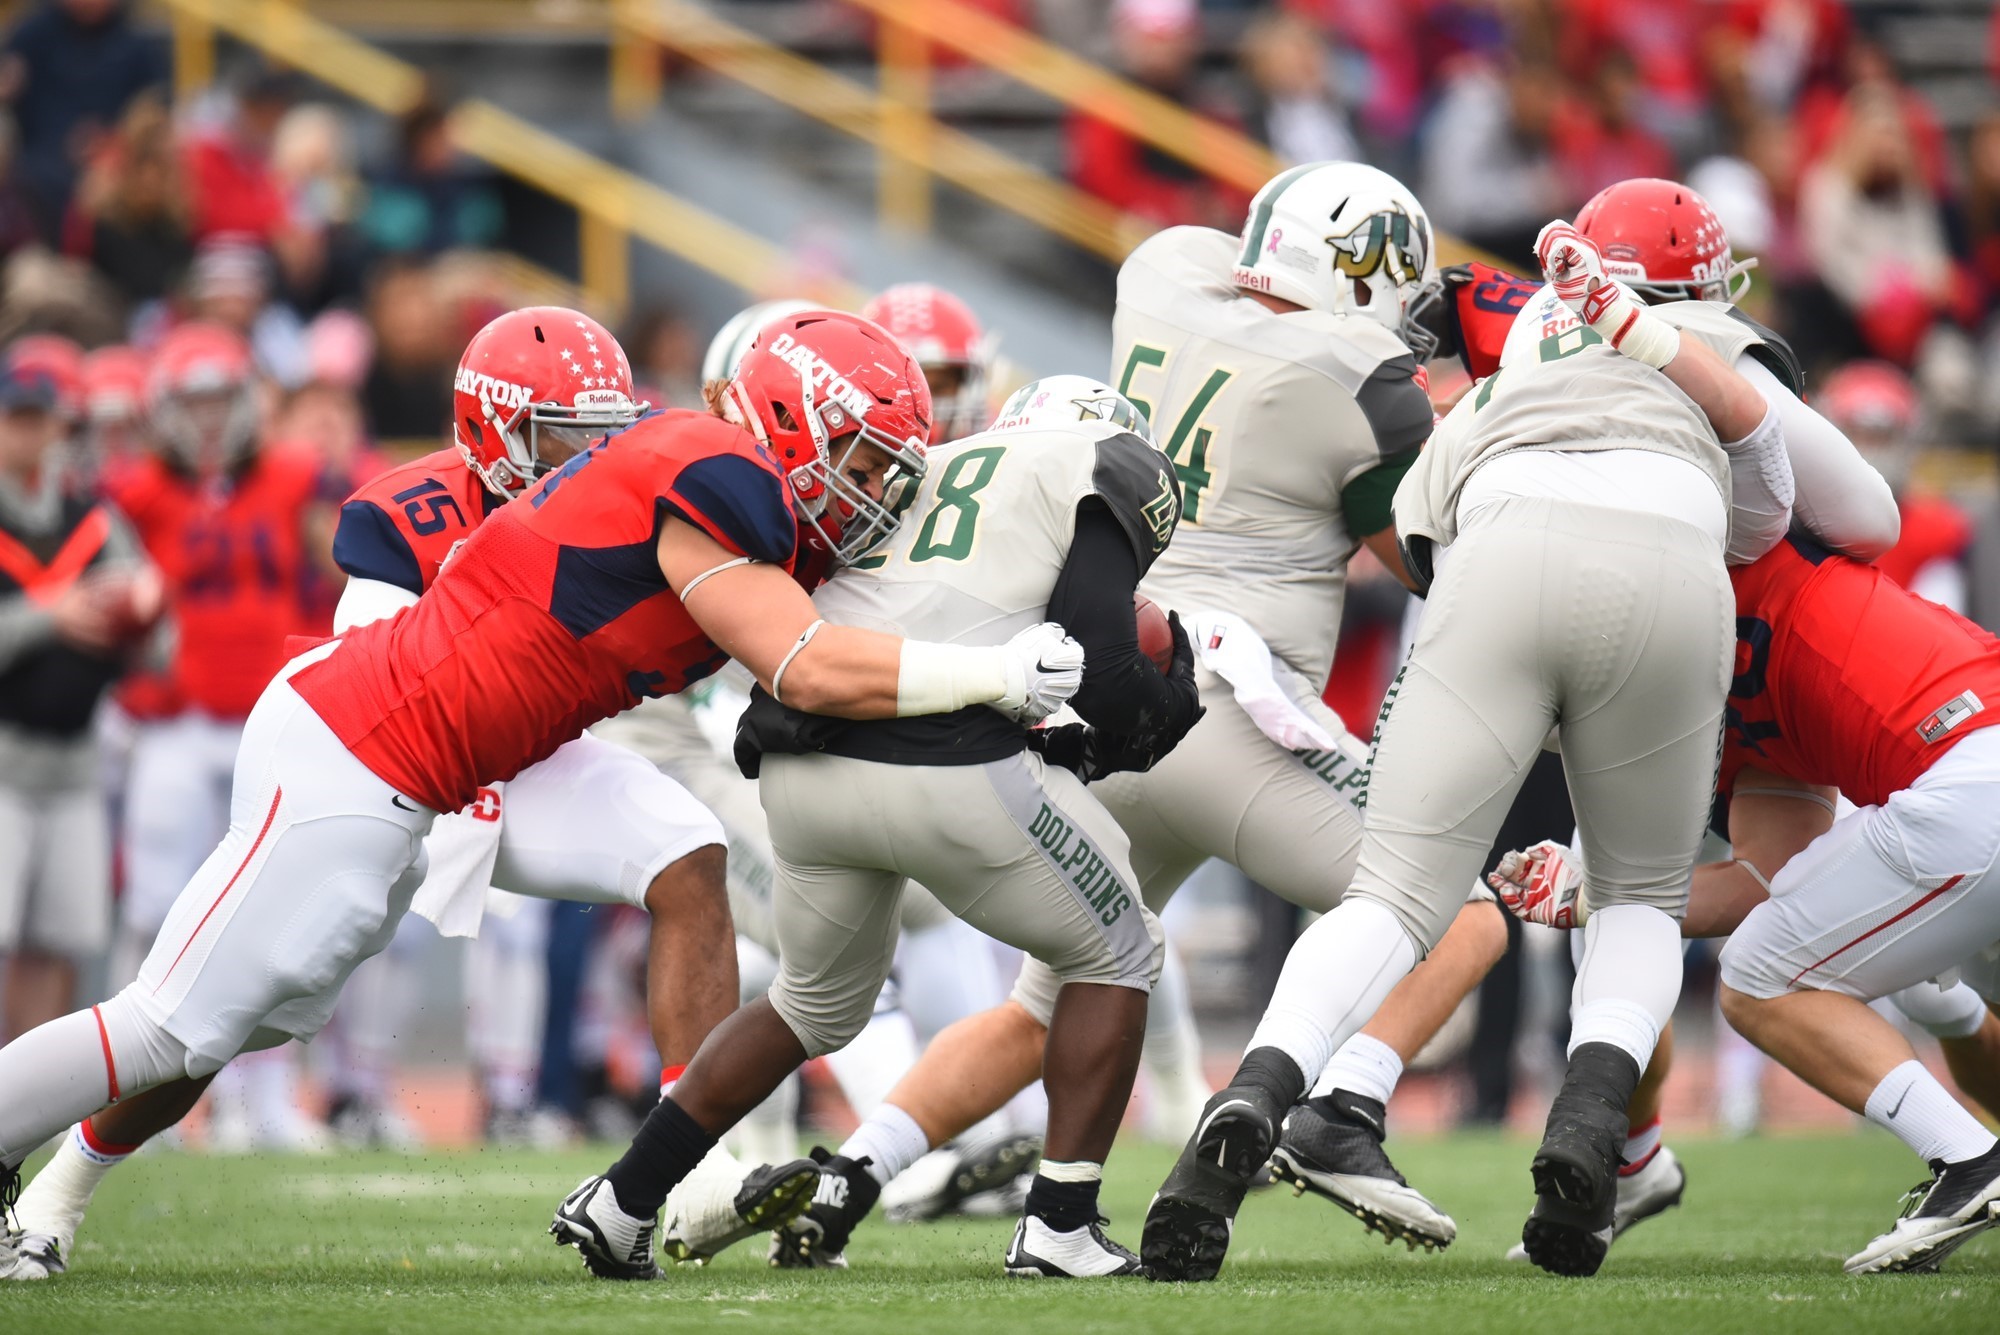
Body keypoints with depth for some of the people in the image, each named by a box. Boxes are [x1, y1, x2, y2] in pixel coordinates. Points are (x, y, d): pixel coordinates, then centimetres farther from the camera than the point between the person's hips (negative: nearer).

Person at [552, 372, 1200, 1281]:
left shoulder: (914, 478, 31)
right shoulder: (1100, 472, 13)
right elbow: (1096, 673, -1)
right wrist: (1168, 705, 21)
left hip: (803, 768, 6)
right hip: (955, 764, -6)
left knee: (819, 1001, 31)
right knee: (1116, 956, 19)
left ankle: (623, 1200, 28)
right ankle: (1059, 1224, 10)